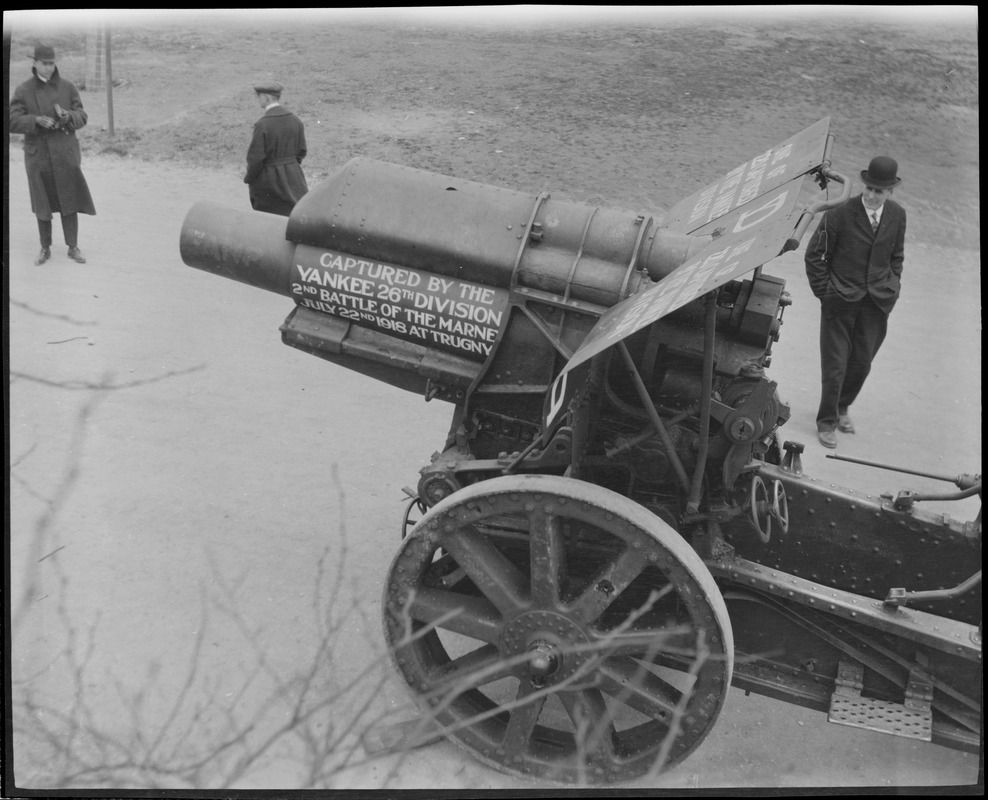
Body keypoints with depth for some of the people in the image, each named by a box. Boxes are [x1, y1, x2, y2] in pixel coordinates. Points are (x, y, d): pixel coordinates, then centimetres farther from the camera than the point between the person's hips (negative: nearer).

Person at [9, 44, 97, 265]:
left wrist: (68, 116, -21)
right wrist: (36, 120, -22)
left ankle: (73, 247, 11)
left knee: (69, 201, 1)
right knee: (42, 205, 6)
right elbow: (13, 122, -6)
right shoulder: (23, 91, -1)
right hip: (37, 154, 0)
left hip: (65, 154, 0)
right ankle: (45, 249, 18)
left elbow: (82, 117, 1)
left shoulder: (67, 87, 2)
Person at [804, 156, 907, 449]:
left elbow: (896, 256, 16)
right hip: (840, 301, -4)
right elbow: (814, 254, -5)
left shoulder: (897, 215, 2)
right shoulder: (840, 214, -12)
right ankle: (826, 422, 16)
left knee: (862, 363, 12)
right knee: (835, 365, 1)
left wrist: (891, 287, 7)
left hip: (877, 304, 4)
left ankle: (842, 407, 36)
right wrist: (824, 291, -6)